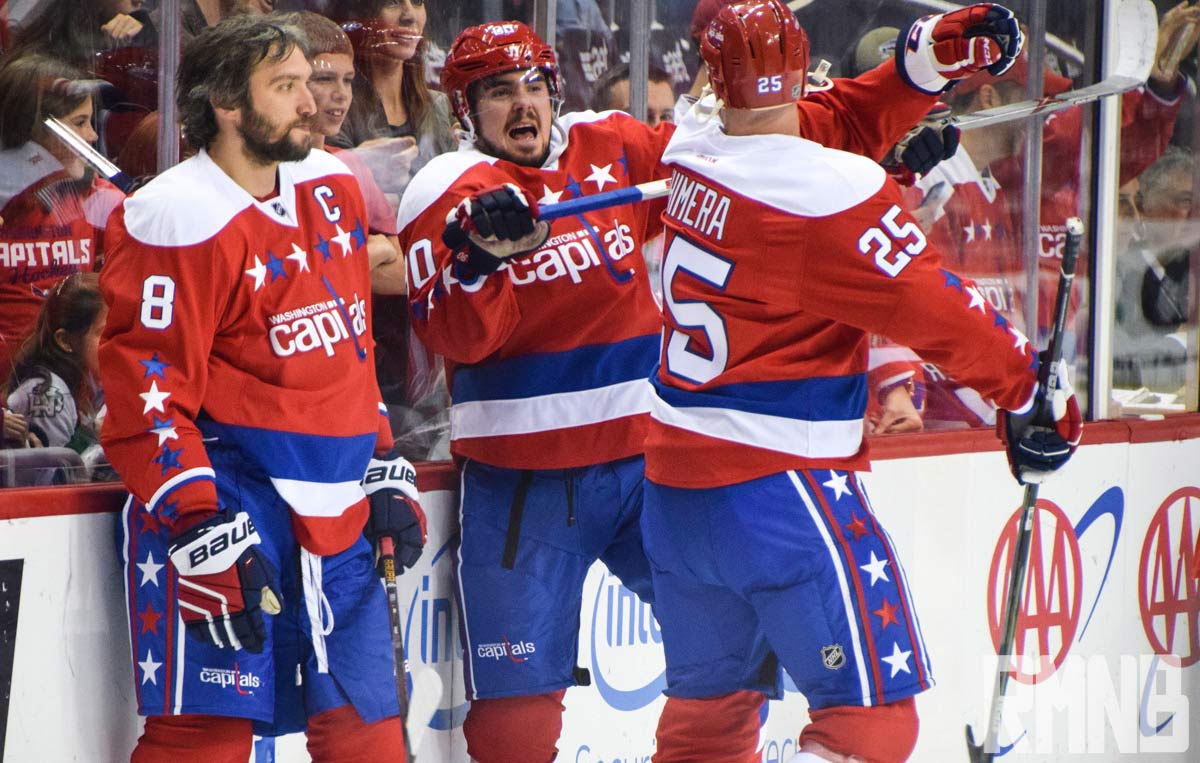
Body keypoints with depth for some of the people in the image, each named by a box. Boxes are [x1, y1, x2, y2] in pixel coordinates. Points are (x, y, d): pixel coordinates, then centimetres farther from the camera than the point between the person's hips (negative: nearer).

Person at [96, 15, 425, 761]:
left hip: (336, 515, 8)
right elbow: (146, 393, -16)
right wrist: (199, 528, -21)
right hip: (225, 498, -8)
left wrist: (385, 471, 18)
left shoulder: (334, 190, 12)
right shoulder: (180, 219, -13)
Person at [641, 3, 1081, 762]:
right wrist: (1026, 386, -1)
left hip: (674, 477, 8)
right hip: (781, 489, -8)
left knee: (711, 701, 20)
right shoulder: (832, 193, -18)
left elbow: (822, 129, 15)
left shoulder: (692, 154, 2)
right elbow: (932, 308, -13)